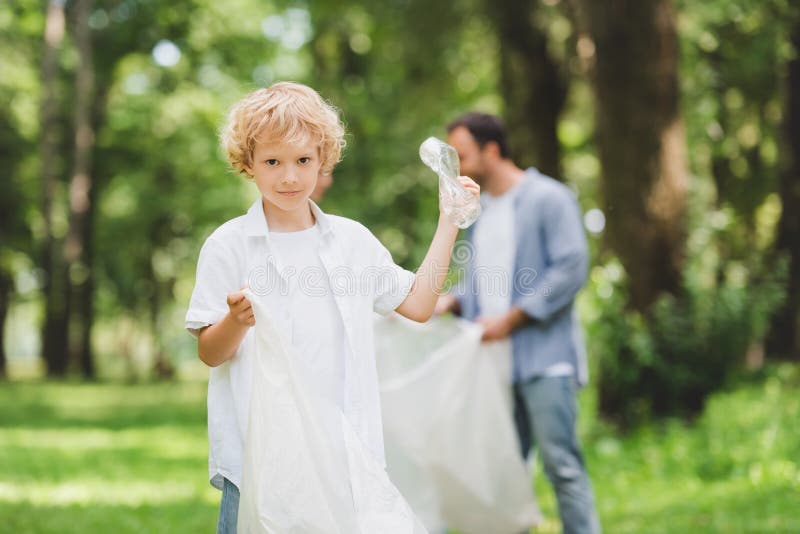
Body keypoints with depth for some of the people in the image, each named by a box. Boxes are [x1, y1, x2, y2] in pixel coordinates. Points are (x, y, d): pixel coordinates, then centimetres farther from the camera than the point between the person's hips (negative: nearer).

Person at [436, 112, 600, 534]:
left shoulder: (548, 198, -5)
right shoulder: (478, 211, 17)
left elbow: (571, 268, -12)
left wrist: (511, 318, -14)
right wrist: (450, 301, 1)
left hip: (544, 358, -7)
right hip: (496, 361, 7)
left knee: (561, 464, -9)